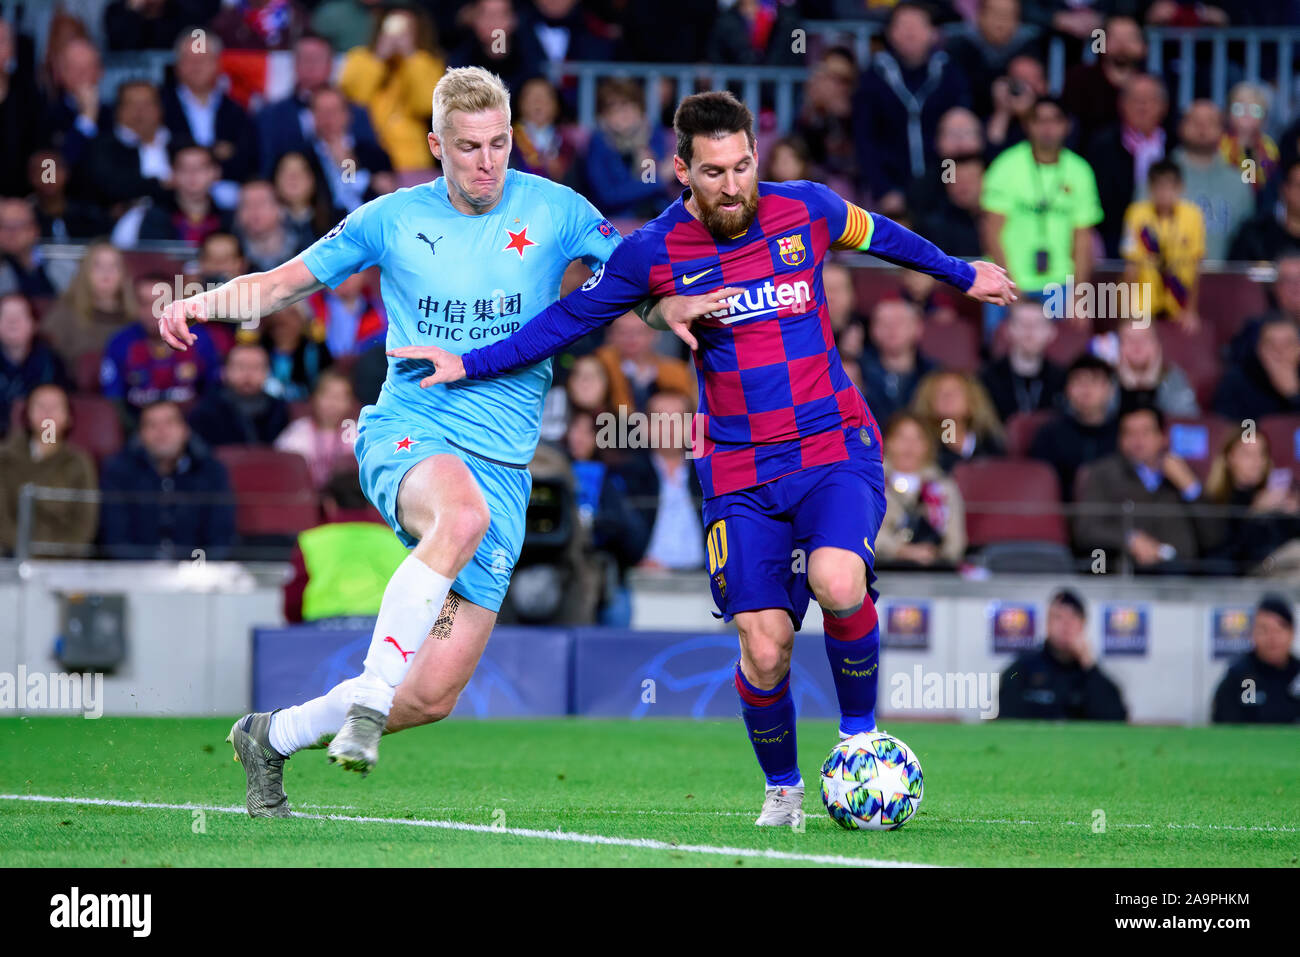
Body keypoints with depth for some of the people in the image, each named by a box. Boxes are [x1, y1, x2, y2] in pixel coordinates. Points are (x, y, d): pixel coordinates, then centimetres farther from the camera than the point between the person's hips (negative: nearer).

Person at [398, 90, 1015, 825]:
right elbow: (567, 318, 9)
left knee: (838, 583, -29)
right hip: (740, 473, 1)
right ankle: (783, 787, 19)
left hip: (836, 447, 0)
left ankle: (861, 732, -3)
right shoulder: (653, 252, -4)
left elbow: (881, 236, 19)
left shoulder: (807, 211, -2)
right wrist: (470, 364, 6)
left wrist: (963, 276, 33)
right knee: (764, 647, -8)